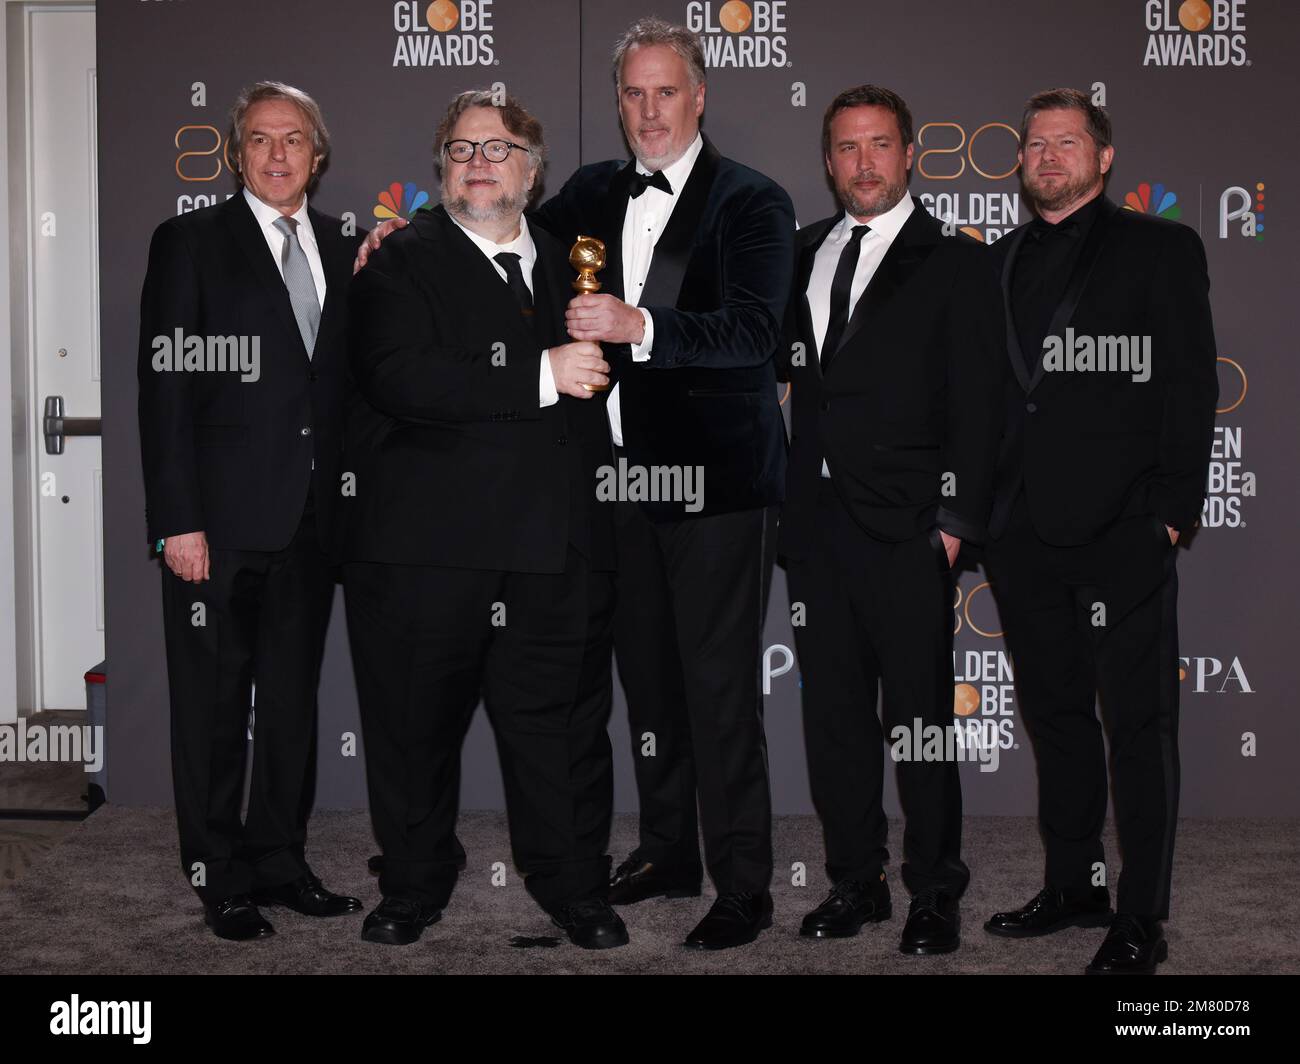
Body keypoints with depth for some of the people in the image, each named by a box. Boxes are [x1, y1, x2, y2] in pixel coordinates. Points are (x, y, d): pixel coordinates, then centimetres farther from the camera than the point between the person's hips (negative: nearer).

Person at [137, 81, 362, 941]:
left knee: (294, 699, 12)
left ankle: (280, 861, 25)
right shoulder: (190, 242, -1)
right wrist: (177, 520, -13)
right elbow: (166, 387, -6)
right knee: (214, 706, 4)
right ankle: (221, 879, 15)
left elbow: (351, 377, 12)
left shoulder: (345, 249, 12)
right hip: (222, 520, -4)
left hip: (311, 520, 4)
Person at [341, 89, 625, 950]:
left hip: (557, 547, 4)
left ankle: (575, 887, 22)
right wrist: (542, 376, -18)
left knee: (563, 725, 6)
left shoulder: (566, 264, 19)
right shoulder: (404, 261, 1)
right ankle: (414, 886, 24)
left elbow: (591, 383, 34)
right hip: (426, 543, -3)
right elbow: (403, 379, -17)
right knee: (414, 725, 7)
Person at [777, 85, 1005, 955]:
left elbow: (977, 404, -3)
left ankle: (935, 893, 11)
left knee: (920, 717, 0)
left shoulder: (954, 265, 1)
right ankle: (855, 880, 21)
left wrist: (955, 522, -10)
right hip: (819, 519, 5)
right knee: (833, 710, 9)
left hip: (907, 528, -4)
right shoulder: (804, 254, 15)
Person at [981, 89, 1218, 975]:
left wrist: (1174, 512, -11)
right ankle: (1074, 888, 26)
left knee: (1138, 725, 0)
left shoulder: (1160, 250, 2)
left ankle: (1142, 919, 7)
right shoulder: (1004, 262, 16)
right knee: (1055, 715, 14)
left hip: (1123, 534, -5)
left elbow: (1190, 389, -4)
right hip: (1026, 535, 6)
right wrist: (980, 511, 8)